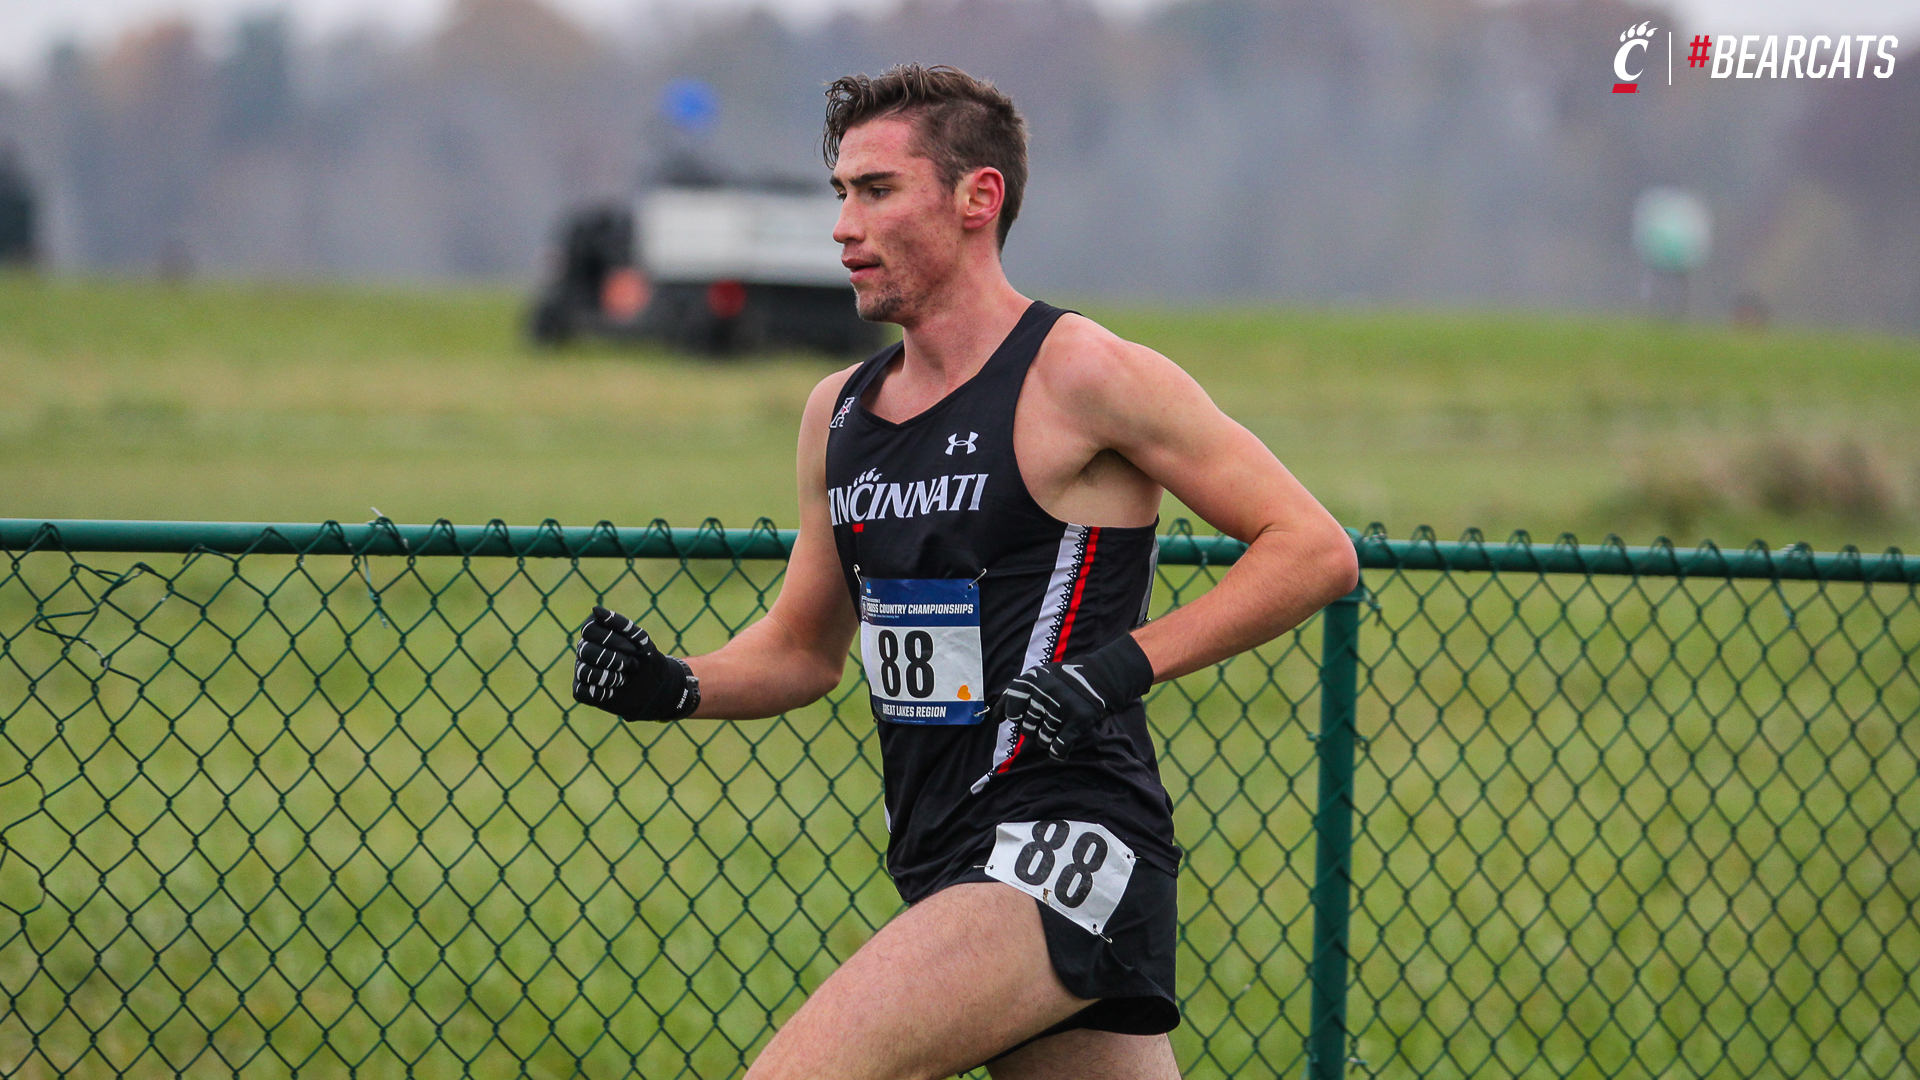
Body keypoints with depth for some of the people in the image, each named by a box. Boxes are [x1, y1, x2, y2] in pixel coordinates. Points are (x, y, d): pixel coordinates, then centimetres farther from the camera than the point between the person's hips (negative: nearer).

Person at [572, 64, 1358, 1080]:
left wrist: (1118, 665, -17)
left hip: (1066, 848, -8)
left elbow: (1315, 550, -10)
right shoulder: (839, 409, 14)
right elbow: (802, 645, 24)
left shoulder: (1081, 375, -9)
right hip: (943, 871, 8)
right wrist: (676, 687, 4)